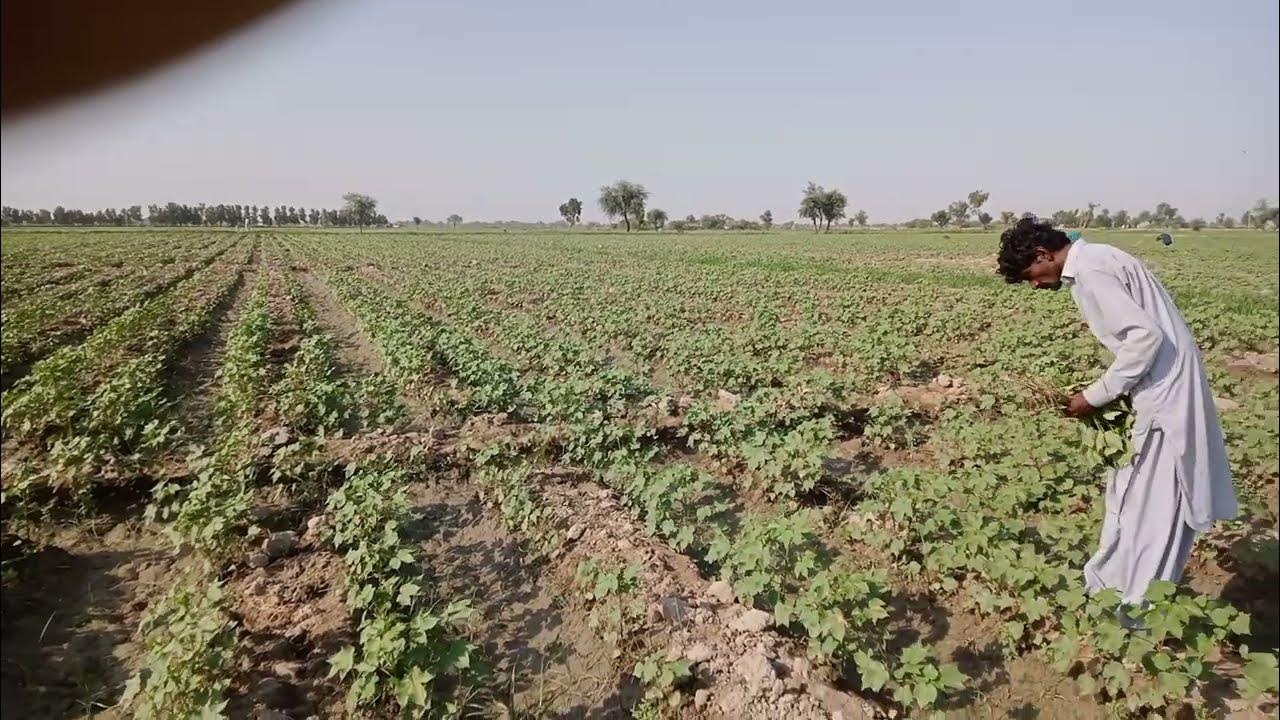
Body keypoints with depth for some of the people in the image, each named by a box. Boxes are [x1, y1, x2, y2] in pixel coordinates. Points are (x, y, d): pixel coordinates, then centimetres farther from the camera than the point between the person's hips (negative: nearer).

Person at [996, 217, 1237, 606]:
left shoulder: (1089, 271, -18)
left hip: (1164, 392, -10)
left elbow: (1146, 336, -24)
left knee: (1150, 509, -1)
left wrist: (1096, 395, -16)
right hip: (1161, 385, 10)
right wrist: (1104, 390, 10)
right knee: (1130, 495, 18)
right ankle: (1107, 588, 31)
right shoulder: (1093, 260, 13)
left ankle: (1137, 611, 11)